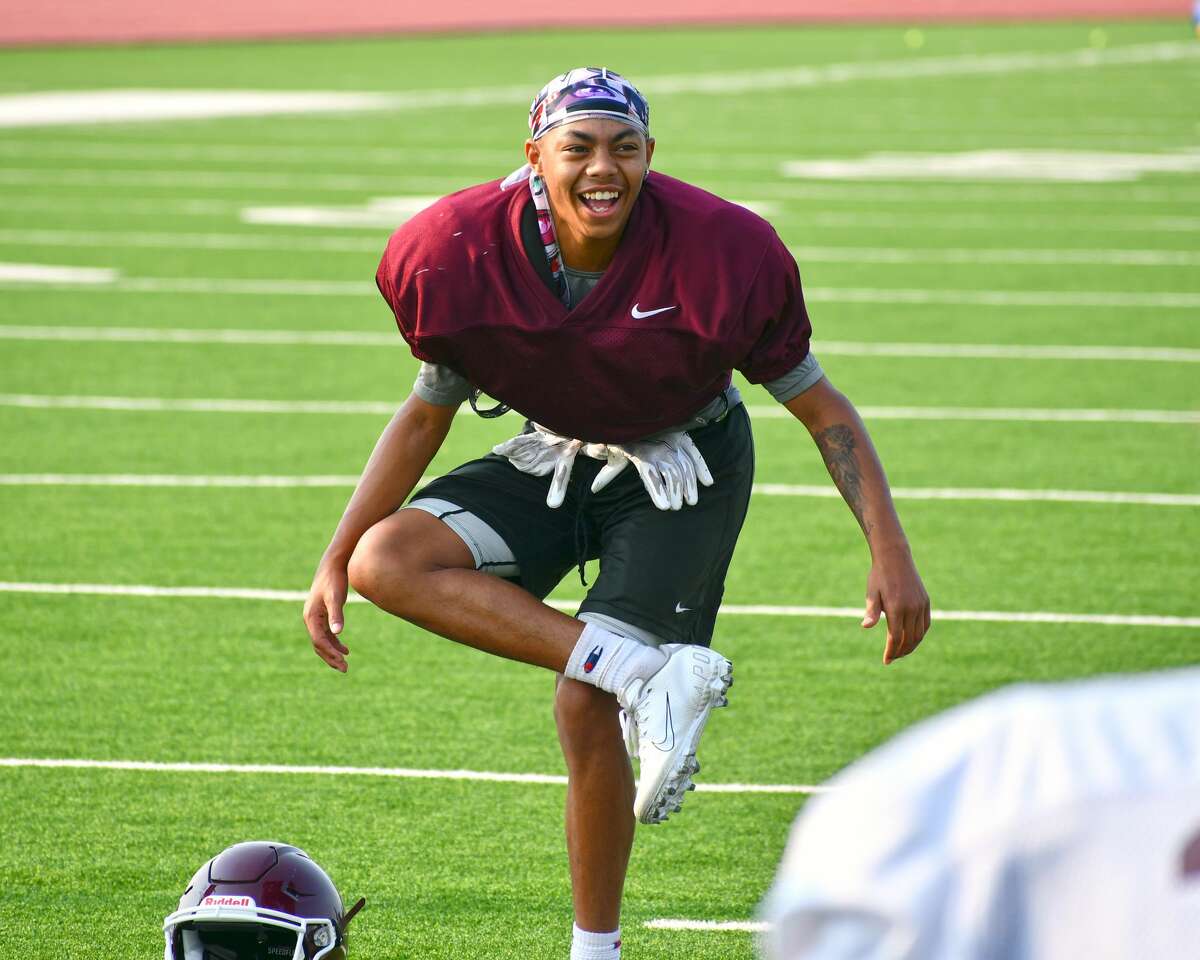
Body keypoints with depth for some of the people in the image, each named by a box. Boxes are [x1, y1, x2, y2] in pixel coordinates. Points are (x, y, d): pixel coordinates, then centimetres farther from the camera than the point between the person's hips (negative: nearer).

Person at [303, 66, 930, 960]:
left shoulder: (720, 251, -25)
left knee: (587, 711, -15)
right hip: (553, 461, 4)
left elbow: (820, 406, -13)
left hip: (681, 474, -4)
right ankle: (650, 673, -29)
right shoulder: (463, 256, -18)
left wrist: (891, 552, -22)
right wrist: (335, 560, -5)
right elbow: (427, 413, -1)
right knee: (387, 560, -21)